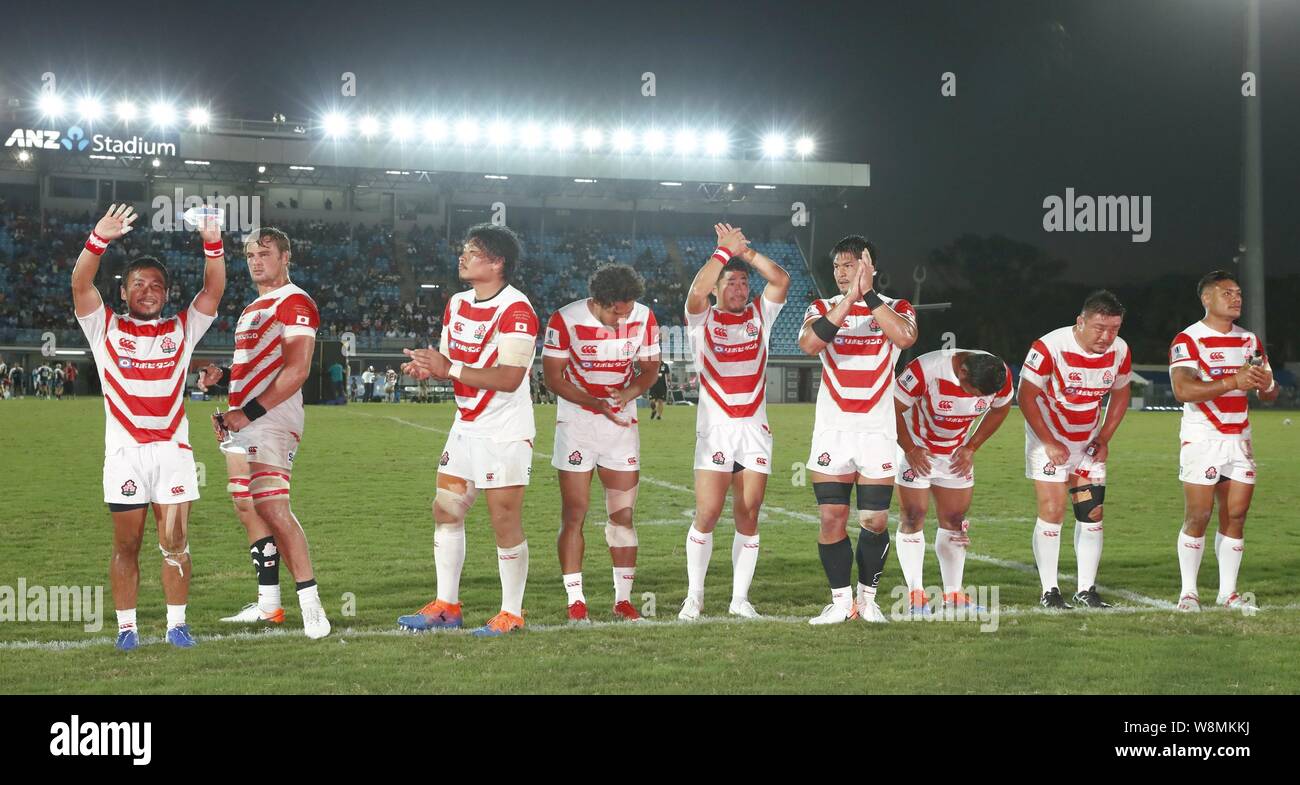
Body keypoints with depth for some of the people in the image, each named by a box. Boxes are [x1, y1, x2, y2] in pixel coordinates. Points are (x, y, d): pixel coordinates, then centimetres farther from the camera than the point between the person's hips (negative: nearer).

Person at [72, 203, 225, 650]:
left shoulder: (181, 330, 12)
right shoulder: (106, 329, 7)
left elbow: (213, 291, 2)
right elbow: (80, 285, -8)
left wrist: (213, 246, -15)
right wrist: (99, 240, -23)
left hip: (172, 449, 1)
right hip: (124, 450, -1)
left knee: (175, 542, 1)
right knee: (126, 545, 3)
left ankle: (177, 623, 8)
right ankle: (126, 626, 9)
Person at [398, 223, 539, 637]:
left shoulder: (515, 310, -17)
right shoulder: (457, 304, 10)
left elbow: (509, 378, -24)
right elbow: (450, 363, 15)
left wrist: (449, 369, -25)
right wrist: (428, 368, -9)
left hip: (505, 432, -9)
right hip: (466, 427, 9)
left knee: (505, 522, -2)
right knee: (446, 511, 9)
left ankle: (512, 613, 8)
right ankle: (446, 606, 19)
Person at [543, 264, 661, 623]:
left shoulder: (643, 318, -8)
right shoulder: (565, 320, -17)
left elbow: (650, 366, 5)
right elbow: (554, 378, -11)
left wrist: (628, 393, -17)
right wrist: (597, 404, -23)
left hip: (622, 422, 3)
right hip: (576, 422, -3)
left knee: (623, 515, 4)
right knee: (574, 515, -3)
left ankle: (623, 600, 11)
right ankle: (575, 602, 3)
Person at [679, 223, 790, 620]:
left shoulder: (759, 316, 11)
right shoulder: (703, 320, 3)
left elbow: (781, 281, -3)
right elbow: (697, 291, -18)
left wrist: (745, 251, -3)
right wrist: (726, 251, -11)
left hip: (755, 430, 3)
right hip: (715, 430, -3)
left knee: (748, 516, 2)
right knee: (707, 513, -8)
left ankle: (740, 598, 8)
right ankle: (694, 596, 2)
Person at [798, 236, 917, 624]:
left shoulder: (896, 309, 3)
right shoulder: (822, 309, 6)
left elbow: (905, 337, -22)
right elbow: (809, 344, -18)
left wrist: (868, 295, -20)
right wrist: (849, 298, -21)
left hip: (877, 432, -1)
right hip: (832, 431, 1)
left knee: (875, 522, -1)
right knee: (831, 519, -2)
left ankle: (868, 597, 17)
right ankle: (840, 601, 9)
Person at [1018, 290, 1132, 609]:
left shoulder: (1120, 351, -8)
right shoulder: (1050, 348, -25)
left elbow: (1120, 395, 10)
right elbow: (1026, 396, -17)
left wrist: (1104, 439, 1)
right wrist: (1049, 443, -16)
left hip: (1089, 442, 5)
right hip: (1049, 440, -5)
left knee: (1092, 514, 0)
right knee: (1052, 511, -10)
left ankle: (1086, 590, 8)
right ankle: (1049, 591, -3)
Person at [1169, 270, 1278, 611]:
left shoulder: (1250, 340, 13)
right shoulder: (1188, 340, -7)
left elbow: (1270, 393, 16)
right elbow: (1183, 390, -21)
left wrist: (1265, 383, -10)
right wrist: (1233, 381, -28)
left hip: (1239, 440, 6)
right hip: (1202, 439, -6)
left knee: (1236, 516, 3)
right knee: (1198, 516, -6)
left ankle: (1228, 592, 11)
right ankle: (1188, 592, 3)